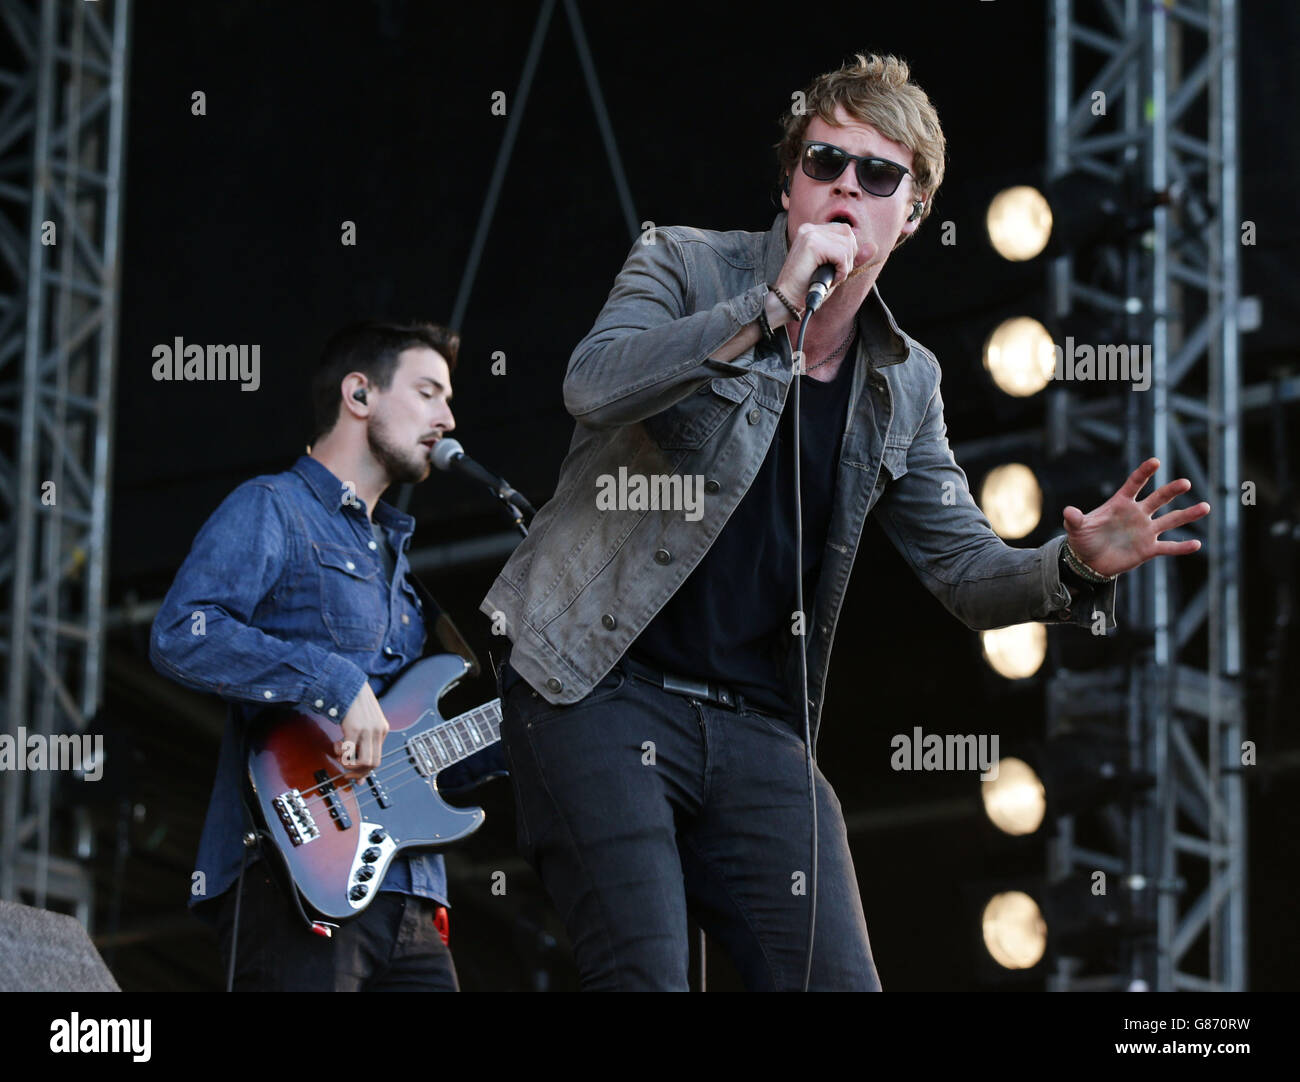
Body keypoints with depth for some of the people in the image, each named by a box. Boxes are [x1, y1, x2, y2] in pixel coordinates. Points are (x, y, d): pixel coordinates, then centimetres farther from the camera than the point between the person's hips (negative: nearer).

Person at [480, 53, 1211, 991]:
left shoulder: (906, 384, 13)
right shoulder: (685, 267, 0)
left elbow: (968, 569, 12)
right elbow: (594, 384, -20)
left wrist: (1075, 566, -9)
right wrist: (773, 306, -23)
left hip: (755, 729, 5)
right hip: (599, 692, -5)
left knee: (837, 981, -4)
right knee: (645, 975, -16)